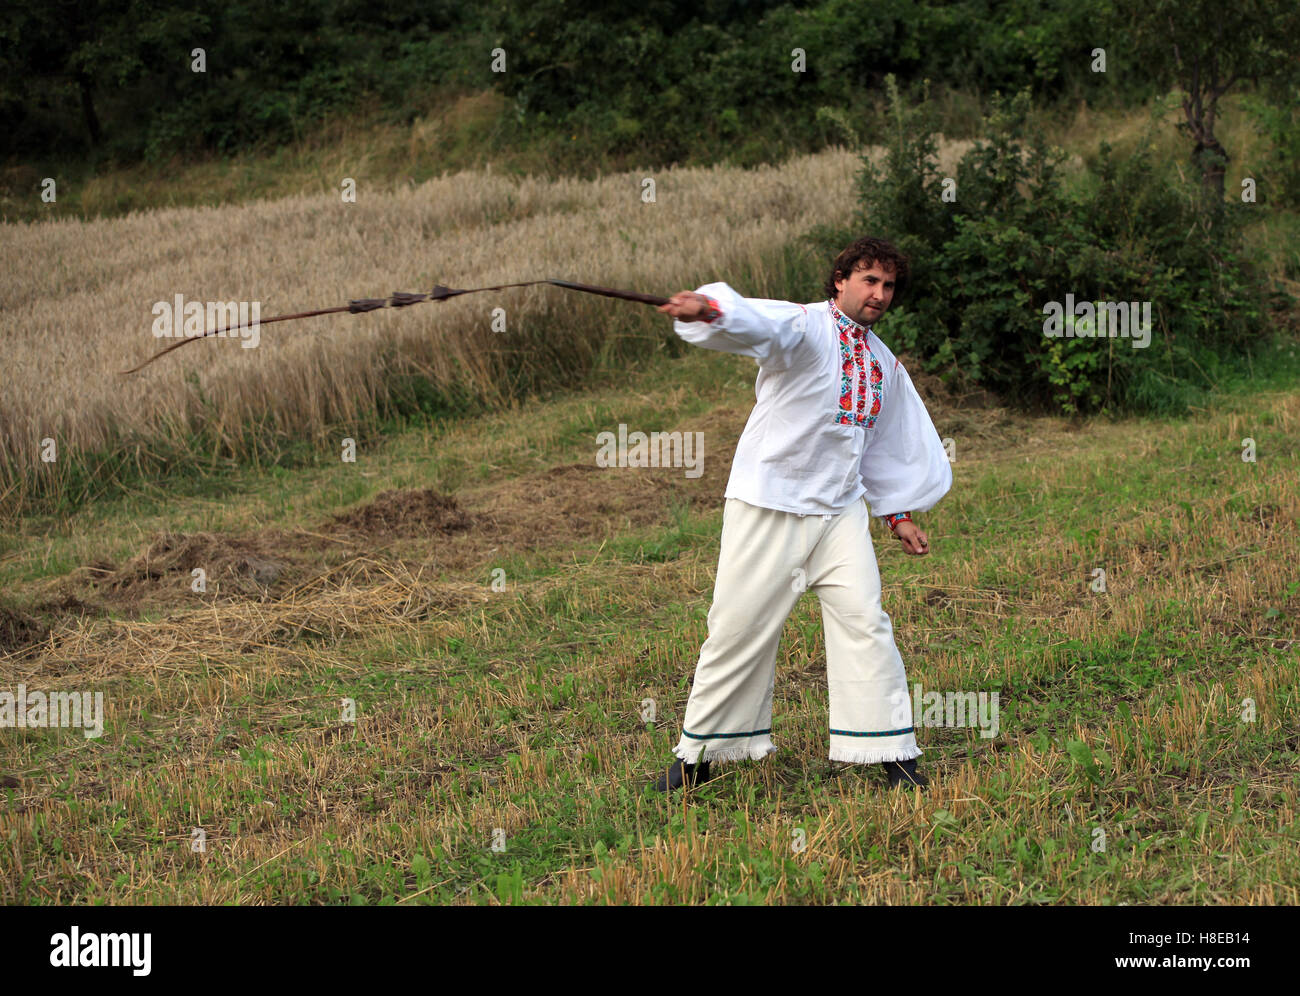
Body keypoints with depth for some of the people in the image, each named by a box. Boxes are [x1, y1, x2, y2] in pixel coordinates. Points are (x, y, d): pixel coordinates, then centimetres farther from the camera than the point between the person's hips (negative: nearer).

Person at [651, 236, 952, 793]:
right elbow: (755, 322, -31)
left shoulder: (885, 364, 14)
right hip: (768, 506, -5)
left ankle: (893, 754, 5)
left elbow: (890, 442, 27)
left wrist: (900, 512, 24)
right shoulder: (804, 326, -8)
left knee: (864, 619, -5)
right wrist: (708, 309, -53)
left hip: (841, 511, 5)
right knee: (740, 625, 0)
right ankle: (699, 755, 16)